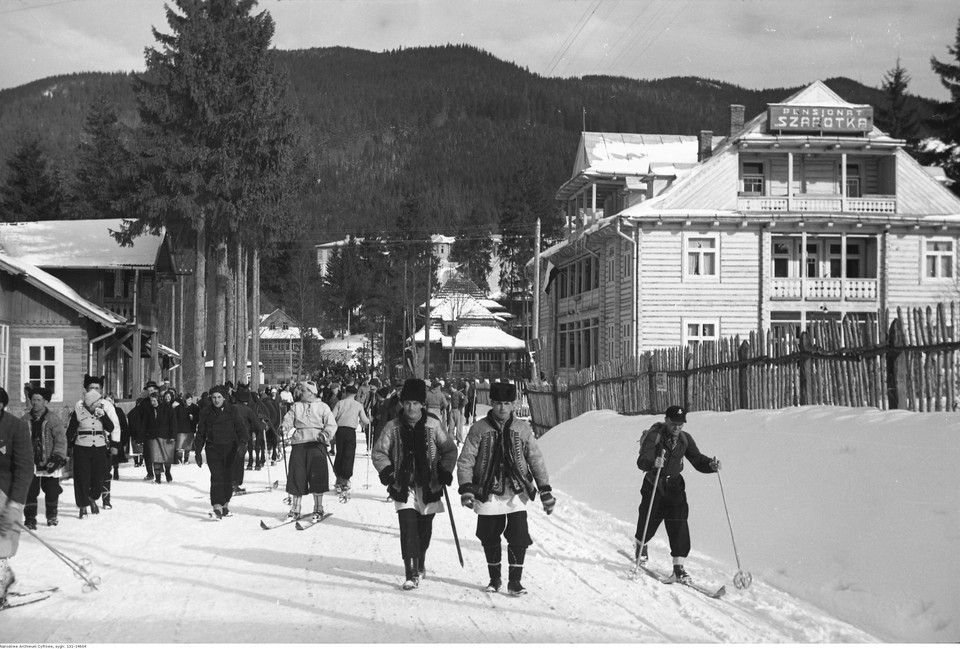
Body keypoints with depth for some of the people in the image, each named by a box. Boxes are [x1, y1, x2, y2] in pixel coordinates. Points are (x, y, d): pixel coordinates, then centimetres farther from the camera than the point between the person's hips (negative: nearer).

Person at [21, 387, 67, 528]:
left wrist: (58, 458, -19)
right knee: (29, 492, -3)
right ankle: (30, 519, 4)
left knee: (51, 491, 8)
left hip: (49, 463, -2)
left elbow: (61, 440, -11)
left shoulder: (54, 419, -8)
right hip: (30, 463, 2)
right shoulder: (25, 420, 3)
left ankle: (52, 516, 28)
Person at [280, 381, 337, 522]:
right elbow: (288, 419, 6)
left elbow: (331, 424, 0)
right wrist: (285, 427, -17)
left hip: (316, 444, -3)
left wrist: (325, 434, -19)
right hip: (298, 443, 3)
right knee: (296, 477, 1)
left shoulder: (322, 407, 9)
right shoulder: (296, 406, 18)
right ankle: (295, 509, 11)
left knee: (317, 476, -5)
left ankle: (318, 509, 7)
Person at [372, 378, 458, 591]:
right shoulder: (393, 428, -2)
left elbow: (449, 449, 5)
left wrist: (446, 470, -8)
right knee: (408, 527, -12)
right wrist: (386, 470, -10)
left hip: (428, 485, 1)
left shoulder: (433, 426, -3)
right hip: (403, 486, -1)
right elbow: (378, 452, 5)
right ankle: (411, 574, -12)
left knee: (424, 528, 13)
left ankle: (420, 561, 40)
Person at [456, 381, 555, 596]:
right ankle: (494, 578, 27)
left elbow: (535, 459, 7)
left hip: (516, 493, 0)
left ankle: (515, 581, 2)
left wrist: (545, 490, 4)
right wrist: (466, 488, -13)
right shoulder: (479, 429, -2)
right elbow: (465, 460, -2)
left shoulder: (522, 429, 2)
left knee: (518, 538, -8)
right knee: (489, 539, 9)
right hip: (488, 494, 0)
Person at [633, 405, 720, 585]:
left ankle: (678, 566, -7)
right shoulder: (654, 436, -19)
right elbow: (641, 461, -30)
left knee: (679, 524, -10)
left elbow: (697, 459, 0)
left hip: (675, 484, 3)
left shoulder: (685, 439, -3)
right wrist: (653, 463, -53)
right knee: (649, 521, 7)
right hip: (654, 485, -3)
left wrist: (710, 465, -21)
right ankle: (640, 543, 43)